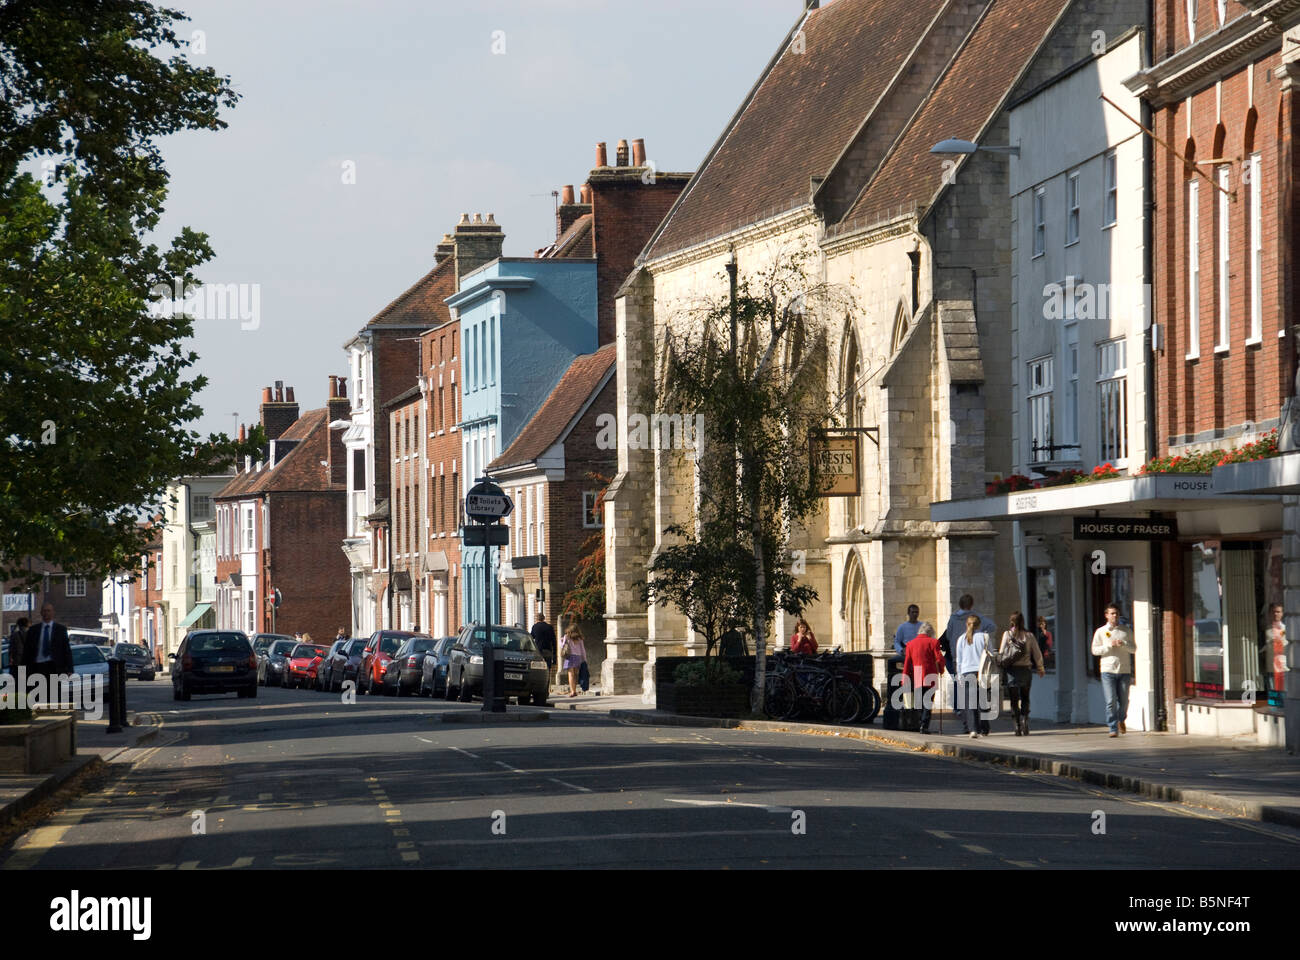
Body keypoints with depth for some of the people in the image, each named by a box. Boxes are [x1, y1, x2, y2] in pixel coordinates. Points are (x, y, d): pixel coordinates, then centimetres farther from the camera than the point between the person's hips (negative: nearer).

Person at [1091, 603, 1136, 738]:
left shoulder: (1125, 631, 11)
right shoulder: (1100, 632, 7)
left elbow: (1134, 648, 7)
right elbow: (1095, 650, 3)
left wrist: (1123, 644, -12)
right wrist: (1109, 646, -9)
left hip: (1124, 671, 2)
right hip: (1108, 670, -1)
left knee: (1124, 700, 5)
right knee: (1111, 701, -9)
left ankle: (1121, 720, 33)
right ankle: (1113, 728, -4)